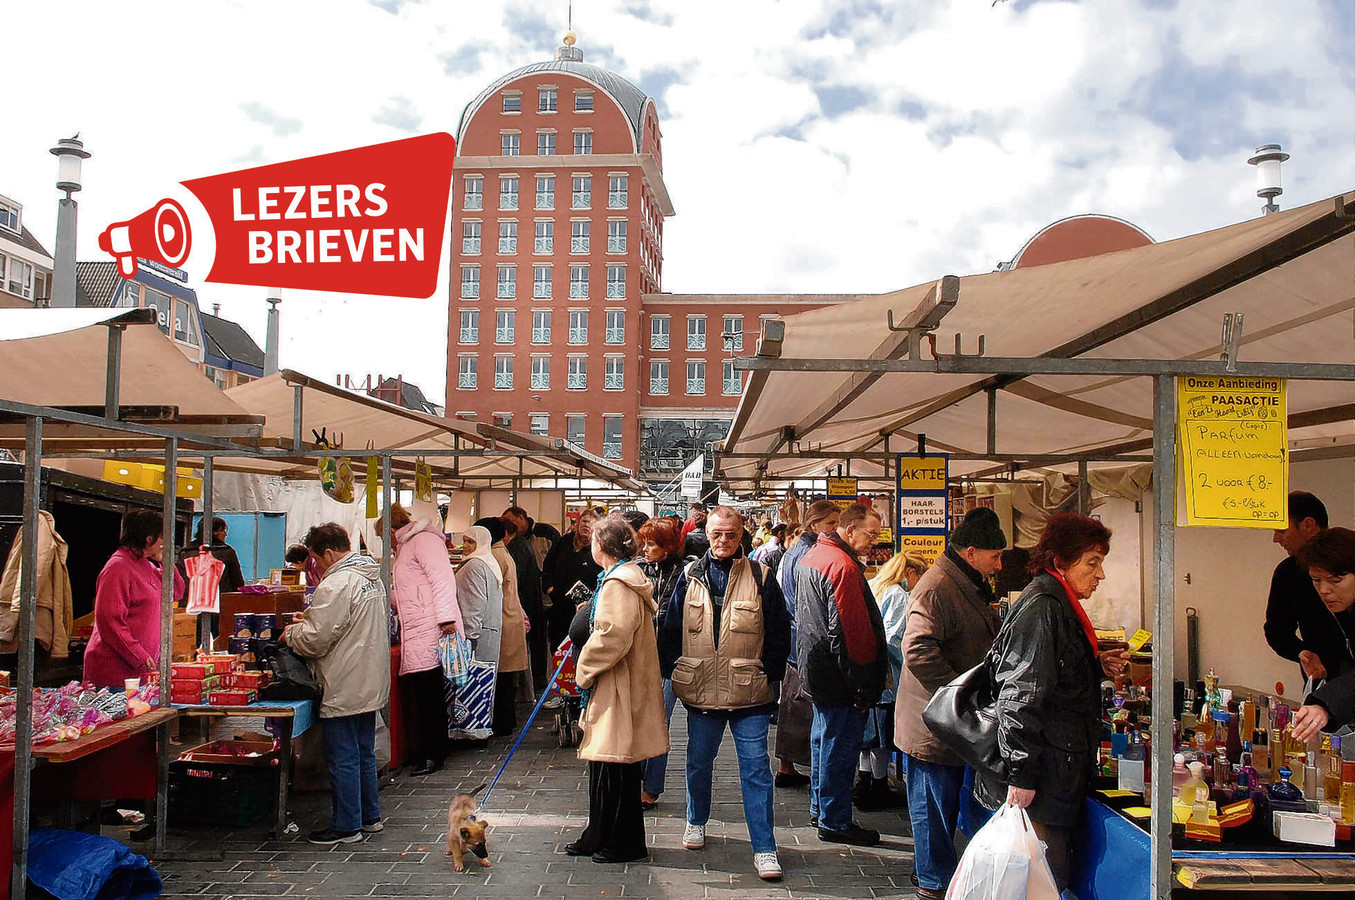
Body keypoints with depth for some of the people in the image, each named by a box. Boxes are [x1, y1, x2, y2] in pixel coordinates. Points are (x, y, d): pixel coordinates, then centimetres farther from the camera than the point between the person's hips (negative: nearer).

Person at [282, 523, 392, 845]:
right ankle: (369, 816, 28)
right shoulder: (372, 577, 12)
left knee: (343, 758, 1)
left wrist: (291, 633, 1)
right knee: (364, 753, 18)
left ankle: (346, 825, 9)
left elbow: (315, 640, -19)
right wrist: (309, 619, 16)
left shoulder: (337, 584, -19)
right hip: (370, 684, 10)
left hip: (344, 690, -10)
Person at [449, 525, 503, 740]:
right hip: (492, 632, 10)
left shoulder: (474, 566, -12)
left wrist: (469, 636, -19)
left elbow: (475, 605, -18)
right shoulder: (490, 565, 18)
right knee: (483, 680, 12)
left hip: (477, 634, -10)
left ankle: (469, 725, -6)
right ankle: (483, 724, 17)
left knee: (471, 679, -7)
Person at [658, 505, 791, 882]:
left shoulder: (760, 578, -3)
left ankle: (764, 848, 7)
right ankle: (696, 822, 41)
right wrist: (673, 672, 4)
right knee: (699, 761, 18)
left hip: (749, 693, -3)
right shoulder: (690, 576, 4)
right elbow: (671, 628, 9)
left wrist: (770, 676, -2)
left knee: (755, 769, 0)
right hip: (701, 691, 3)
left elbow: (779, 633, 1)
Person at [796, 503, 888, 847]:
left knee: (824, 738, 20)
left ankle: (820, 808, 33)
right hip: (840, 676, -10)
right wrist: (863, 684, -19)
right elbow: (850, 632, -25)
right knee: (840, 746, 0)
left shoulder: (811, 557, 11)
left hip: (817, 672, 10)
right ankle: (834, 822, 10)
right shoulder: (843, 566, -22)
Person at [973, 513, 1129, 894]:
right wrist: (1021, 775, -22)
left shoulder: (1059, 605, 15)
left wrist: (1098, 668, 10)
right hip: (1039, 784, -10)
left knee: (1046, 874, 13)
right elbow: (1018, 698, -21)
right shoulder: (1041, 607, -16)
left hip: (1058, 776, 10)